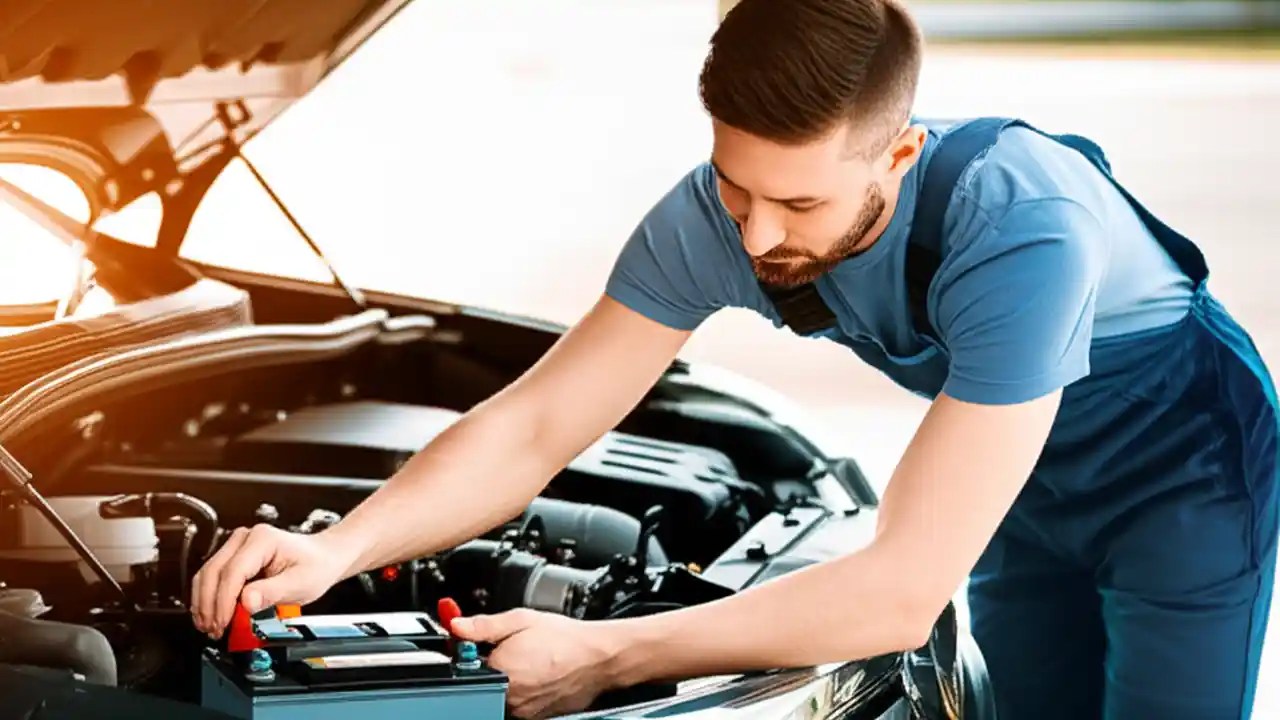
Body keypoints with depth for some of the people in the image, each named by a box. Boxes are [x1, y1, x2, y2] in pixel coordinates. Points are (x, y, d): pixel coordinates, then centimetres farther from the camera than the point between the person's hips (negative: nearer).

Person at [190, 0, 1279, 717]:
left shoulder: (1020, 231, -43)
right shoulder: (717, 216, -25)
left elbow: (902, 593, -43)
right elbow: (533, 426, -17)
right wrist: (338, 549, -35)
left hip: (1179, 456, -5)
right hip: (1028, 475, 5)